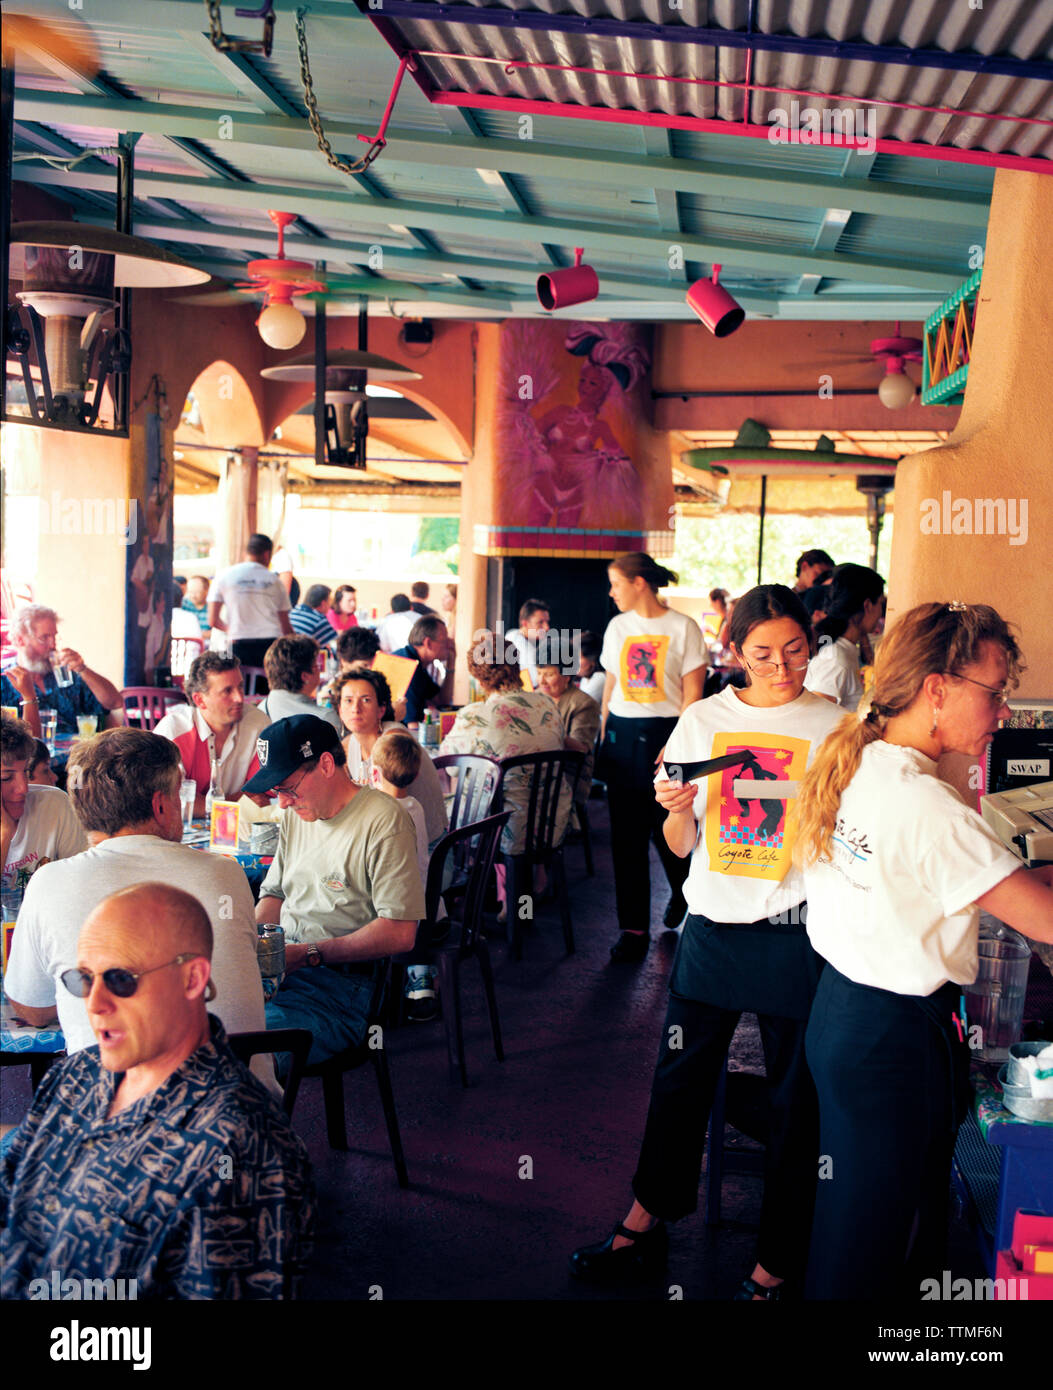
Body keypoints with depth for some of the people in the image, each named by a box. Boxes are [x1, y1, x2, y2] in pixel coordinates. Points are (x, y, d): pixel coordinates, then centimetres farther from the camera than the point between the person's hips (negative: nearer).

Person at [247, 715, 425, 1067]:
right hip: (281, 964, 8)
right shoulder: (297, 815, 17)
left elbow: (400, 933, -16)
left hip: (343, 980, -7)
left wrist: (308, 954, -17)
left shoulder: (384, 821, -11)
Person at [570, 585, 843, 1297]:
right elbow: (683, 846, 8)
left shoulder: (833, 727, -4)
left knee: (795, 1101, 5)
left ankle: (777, 1263, 21)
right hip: (713, 925, 3)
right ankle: (645, 1230, 30)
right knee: (681, 1079, 12)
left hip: (794, 936, -2)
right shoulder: (703, 719, 4)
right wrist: (675, 810, -13)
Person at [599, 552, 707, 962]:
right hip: (622, 734, 4)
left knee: (668, 830, 3)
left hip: (665, 733, -4)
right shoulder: (618, 626, 10)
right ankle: (633, 928, 9)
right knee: (626, 835, 2)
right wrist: (604, 736, 9)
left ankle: (683, 894, 35)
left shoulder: (683, 628, -4)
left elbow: (692, 694, -6)